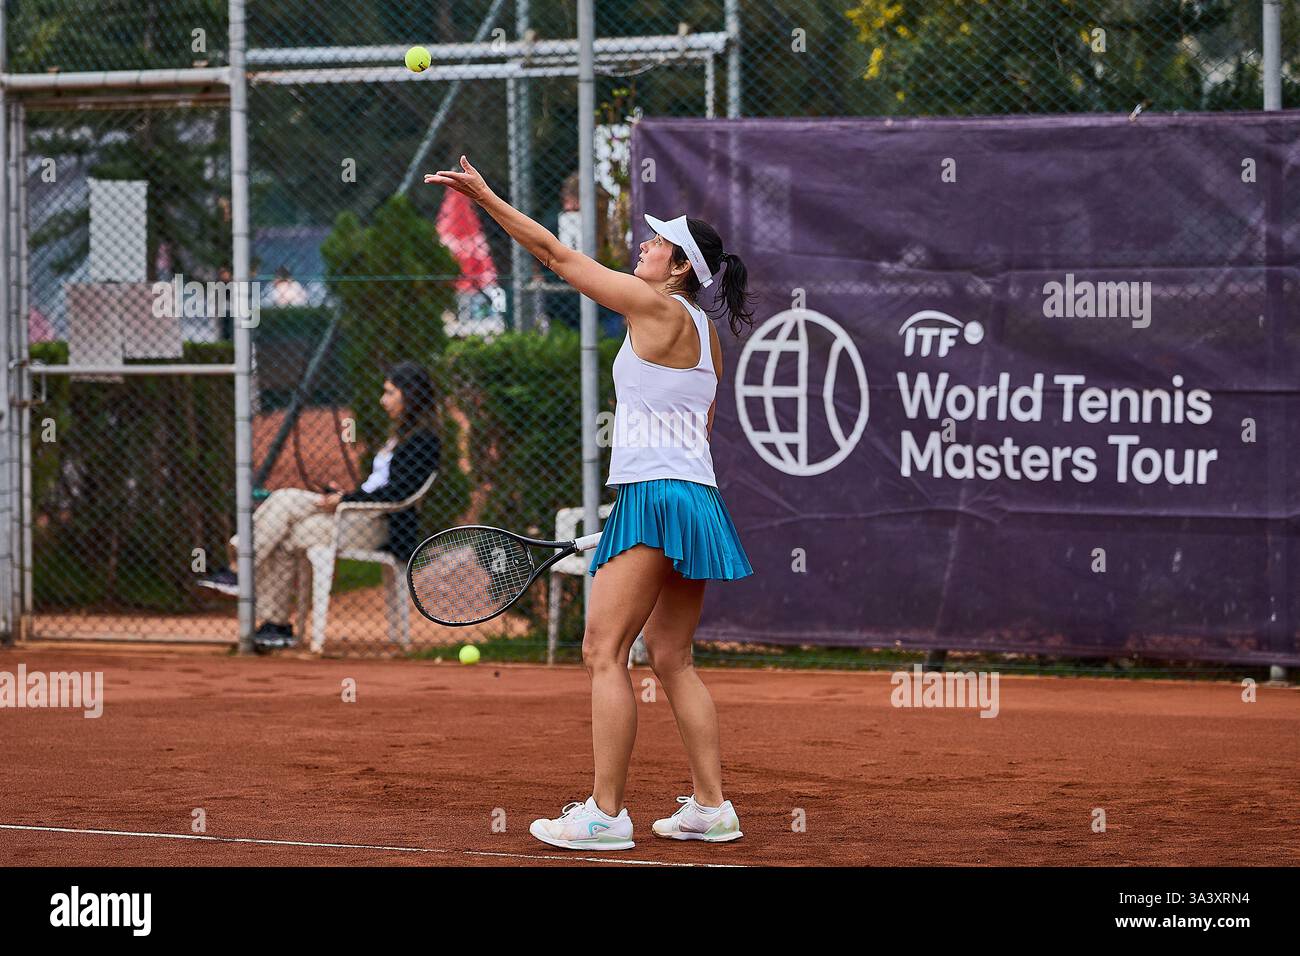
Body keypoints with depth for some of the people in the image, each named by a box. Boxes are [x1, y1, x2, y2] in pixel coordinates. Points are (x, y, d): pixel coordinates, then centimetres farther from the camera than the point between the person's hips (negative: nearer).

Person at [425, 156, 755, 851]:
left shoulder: (660, 309, -8)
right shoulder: (703, 334, 17)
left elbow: (558, 255, -7)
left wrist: (486, 196, -3)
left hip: (656, 499, -9)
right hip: (696, 501, 9)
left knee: (604, 651, -8)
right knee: (671, 658, 13)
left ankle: (605, 812, -11)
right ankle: (711, 806, 12)